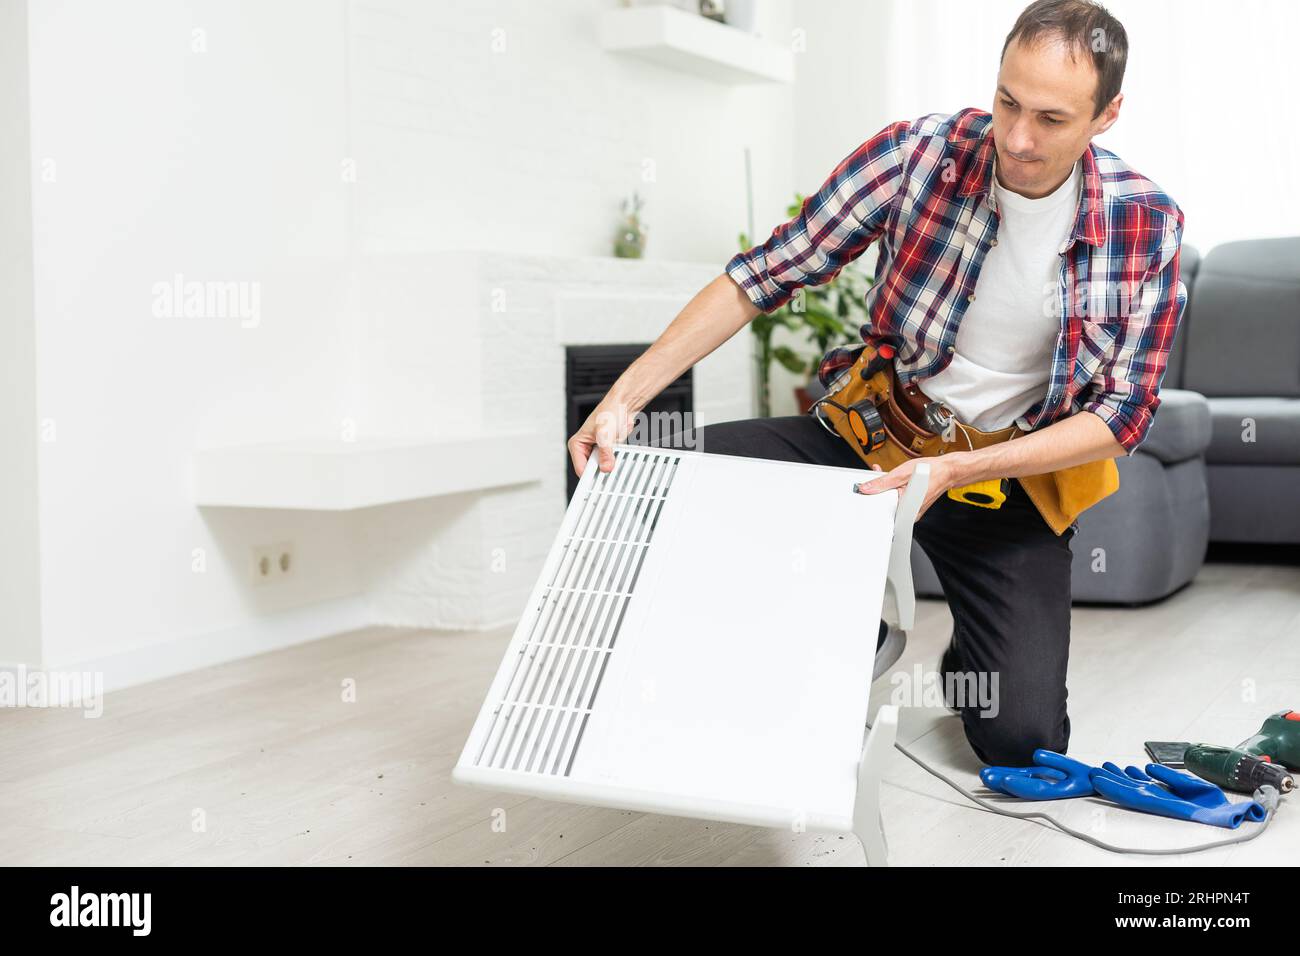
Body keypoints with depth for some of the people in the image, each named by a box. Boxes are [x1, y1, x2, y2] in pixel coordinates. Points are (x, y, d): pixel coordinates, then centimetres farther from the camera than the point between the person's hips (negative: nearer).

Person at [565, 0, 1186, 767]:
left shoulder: (1148, 223, -14)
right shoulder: (915, 154, -15)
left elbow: (1121, 415, -14)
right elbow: (765, 274, -13)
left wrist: (953, 472, -28)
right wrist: (626, 397, -22)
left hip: (1014, 476, -1)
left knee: (1023, 741, -17)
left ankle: (971, 660, 24)